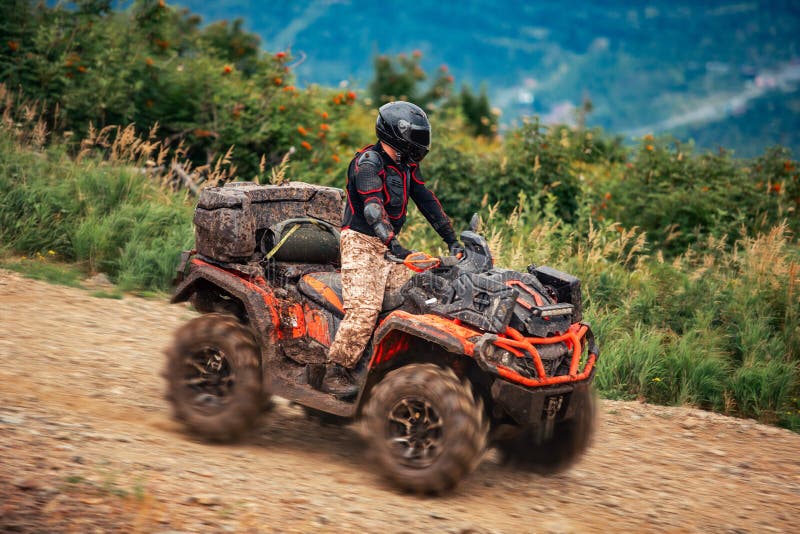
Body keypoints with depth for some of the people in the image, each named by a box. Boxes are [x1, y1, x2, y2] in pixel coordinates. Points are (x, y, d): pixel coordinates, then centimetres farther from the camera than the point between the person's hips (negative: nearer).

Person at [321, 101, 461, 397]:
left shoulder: (407, 166, 14)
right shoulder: (368, 162, -13)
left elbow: (426, 201, 16)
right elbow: (372, 206, -27)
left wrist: (452, 239, 10)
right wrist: (392, 242, -40)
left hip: (387, 247, 9)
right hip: (361, 243, -9)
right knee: (365, 308, -20)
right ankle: (336, 372, -17)